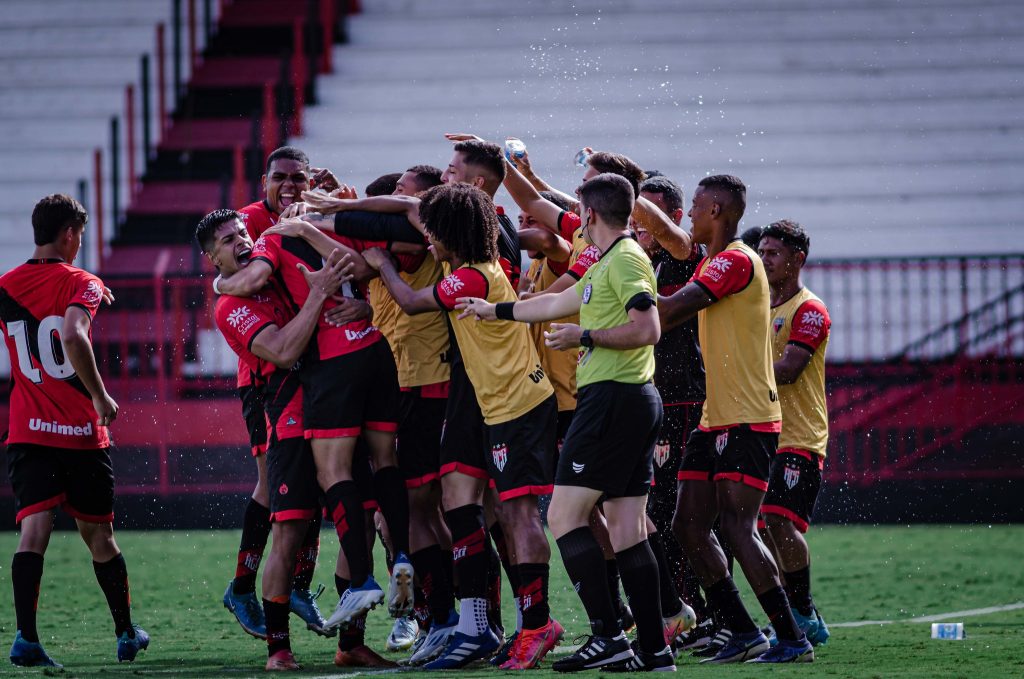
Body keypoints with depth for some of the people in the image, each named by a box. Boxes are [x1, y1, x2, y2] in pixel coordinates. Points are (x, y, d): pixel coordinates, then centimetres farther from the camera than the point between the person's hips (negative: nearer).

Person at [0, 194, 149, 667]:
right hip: (81, 433, -2)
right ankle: (126, 635, 26)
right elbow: (73, 335, -25)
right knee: (98, 535, 13)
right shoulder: (81, 284, -8)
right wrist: (101, 398, -19)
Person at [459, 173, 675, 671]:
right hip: (635, 401, 10)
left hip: (612, 399, -10)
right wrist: (495, 310, 42)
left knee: (564, 515, -9)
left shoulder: (624, 260, -10)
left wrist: (584, 337, -12)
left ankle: (607, 638, -17)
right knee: (626, 528, 7)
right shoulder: (608, 265, 21)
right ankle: (653, 649, 3)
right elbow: (557, 303, 34)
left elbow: (647, 329, -21)